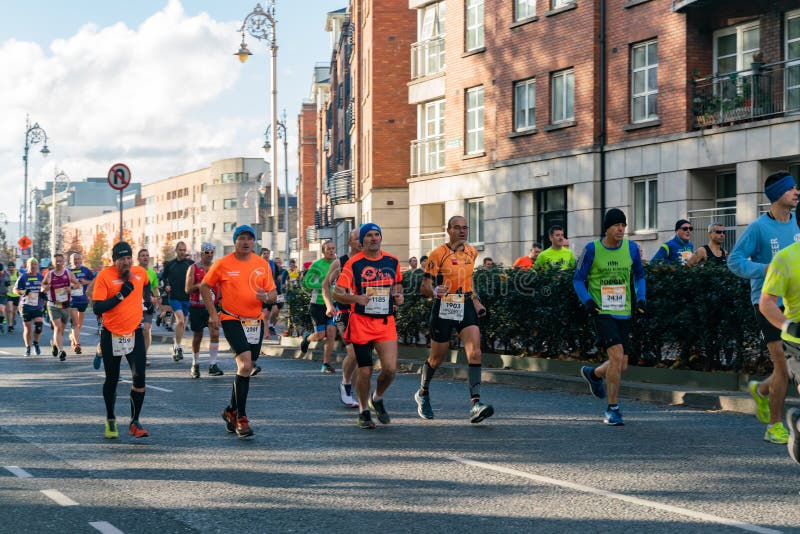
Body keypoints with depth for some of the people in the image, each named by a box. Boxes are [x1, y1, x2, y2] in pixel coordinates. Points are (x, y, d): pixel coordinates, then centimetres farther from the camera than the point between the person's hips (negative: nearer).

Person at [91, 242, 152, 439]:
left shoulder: (140, 272, 2)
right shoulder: (104, 276, -12)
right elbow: (97, 308, -19)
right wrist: (121, 295, -23)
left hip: (135, 333, 3)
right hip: (111, 335, -2)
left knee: (139, 378, -9)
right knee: (112, 380, 9)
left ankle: (135, 422, 1)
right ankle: (110, 420, 29)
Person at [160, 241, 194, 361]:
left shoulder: (190, 263, 2)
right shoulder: (169, 264, 5)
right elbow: (163, 277, 18)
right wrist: (166, 286, 0)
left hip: (187, 297, 2)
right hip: (174, 297, -2)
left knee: (183, 322, 11)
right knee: (180, 320, -19)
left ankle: (177, 345, 28)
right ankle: (178, 347, -12)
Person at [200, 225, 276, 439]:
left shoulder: (263, 265, 4)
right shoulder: (223, 264, -5)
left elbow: (273, 293, 8)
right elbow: (204, 286, 5)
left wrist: (266, 296, -16)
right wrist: (212, 313, -3)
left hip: (255, 321, 5)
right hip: (232, 319, -5)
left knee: (245, 368, 12)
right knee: (245, 364, -19)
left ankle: (231, 411, 32)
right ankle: (241, 418, -13)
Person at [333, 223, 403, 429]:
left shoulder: (392, 261, 7)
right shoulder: (353, 263, -4)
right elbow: (337, 293, -5)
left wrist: (399, 297, 0)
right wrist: (356, 298, -24)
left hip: (386, 322, 3)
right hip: (361, 322, -2)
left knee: (390, 368, -10)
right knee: (365, 371, 0)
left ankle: (377, 399, 19)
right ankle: (364, 411, 21)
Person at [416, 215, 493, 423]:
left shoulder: (472, 253, 9)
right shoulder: (438, 254, -7)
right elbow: (424, 287, -9)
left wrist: (476, 301, 19)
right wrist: (434, 291, -31)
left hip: (465, 307, 4)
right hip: (443, 308, -4)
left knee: (475, 352, -16)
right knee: (437, 357, 9)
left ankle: (475, 403, -23)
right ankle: (423, 394, 36)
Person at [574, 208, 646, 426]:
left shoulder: (631, 248, 3)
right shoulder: (592, 249, -7)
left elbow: (639, 275, 17)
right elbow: (578, 279, 1)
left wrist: (641, 298, 2)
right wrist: (587, 300, -15)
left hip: (624, 313, 4)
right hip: (602, 311, -4)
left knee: (621, 366, 6)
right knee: (617, 355, -20)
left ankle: (593, 374, 41)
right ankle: (613, 409, -8)